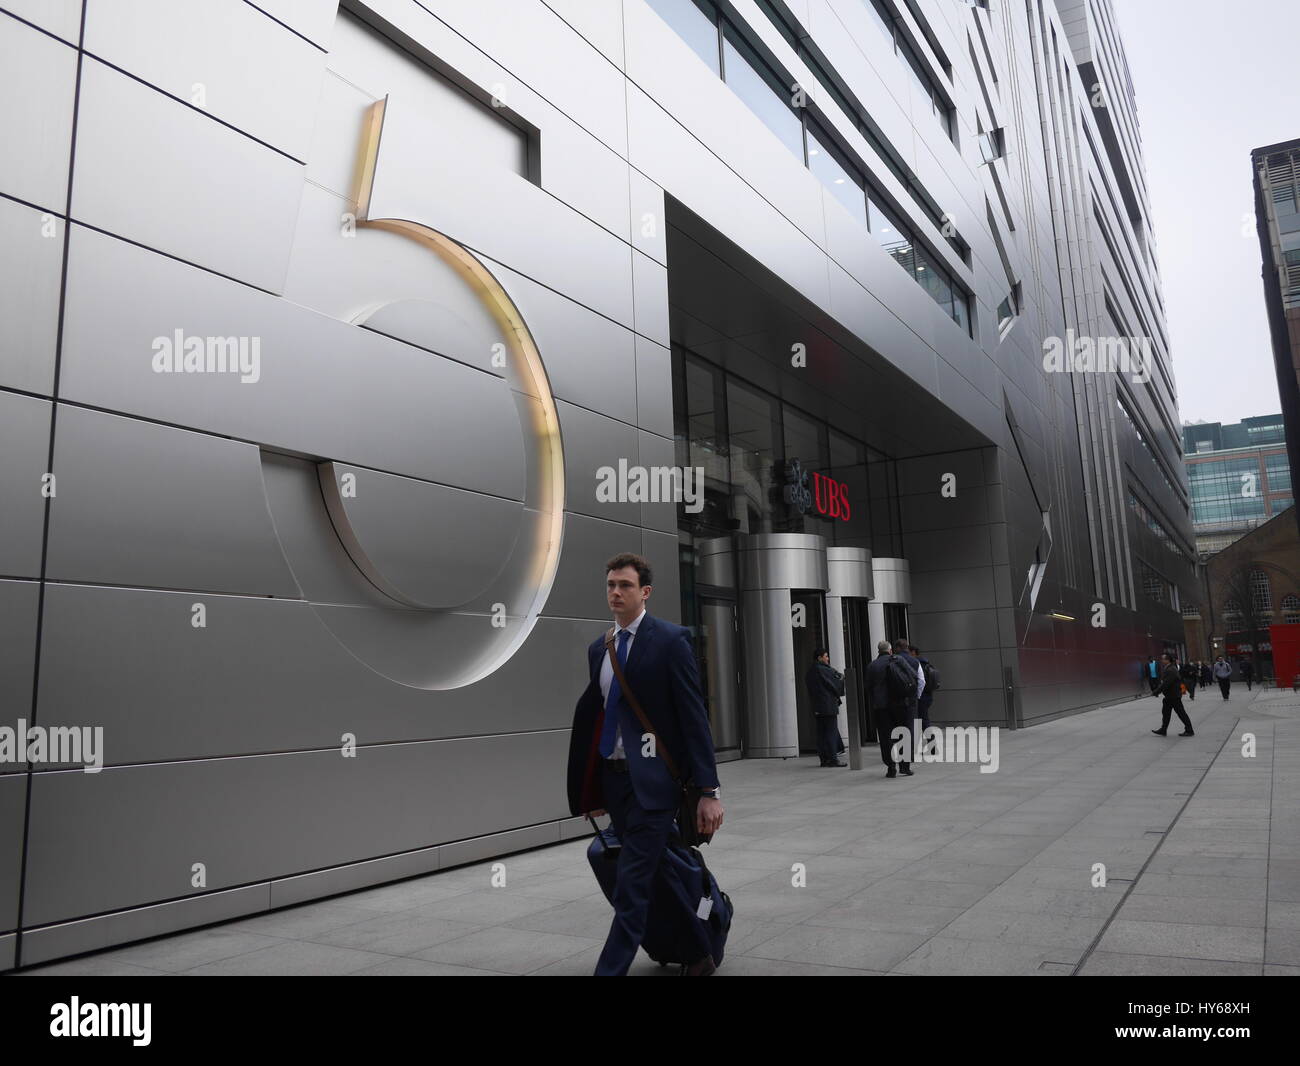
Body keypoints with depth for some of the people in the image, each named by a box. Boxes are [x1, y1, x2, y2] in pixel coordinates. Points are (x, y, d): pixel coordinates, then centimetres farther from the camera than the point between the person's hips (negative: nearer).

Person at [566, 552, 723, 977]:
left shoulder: (671, 640, -8)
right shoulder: (598, 648, 10)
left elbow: (694, 716, -12)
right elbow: (593, 716, 15)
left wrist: (708, 791, -16)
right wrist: (592, 790, 16)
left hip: (652, 780, -7)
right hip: (612, 778, 7)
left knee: (631, 888, -8)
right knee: (652, 877, 17)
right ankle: (699, 952, 36)